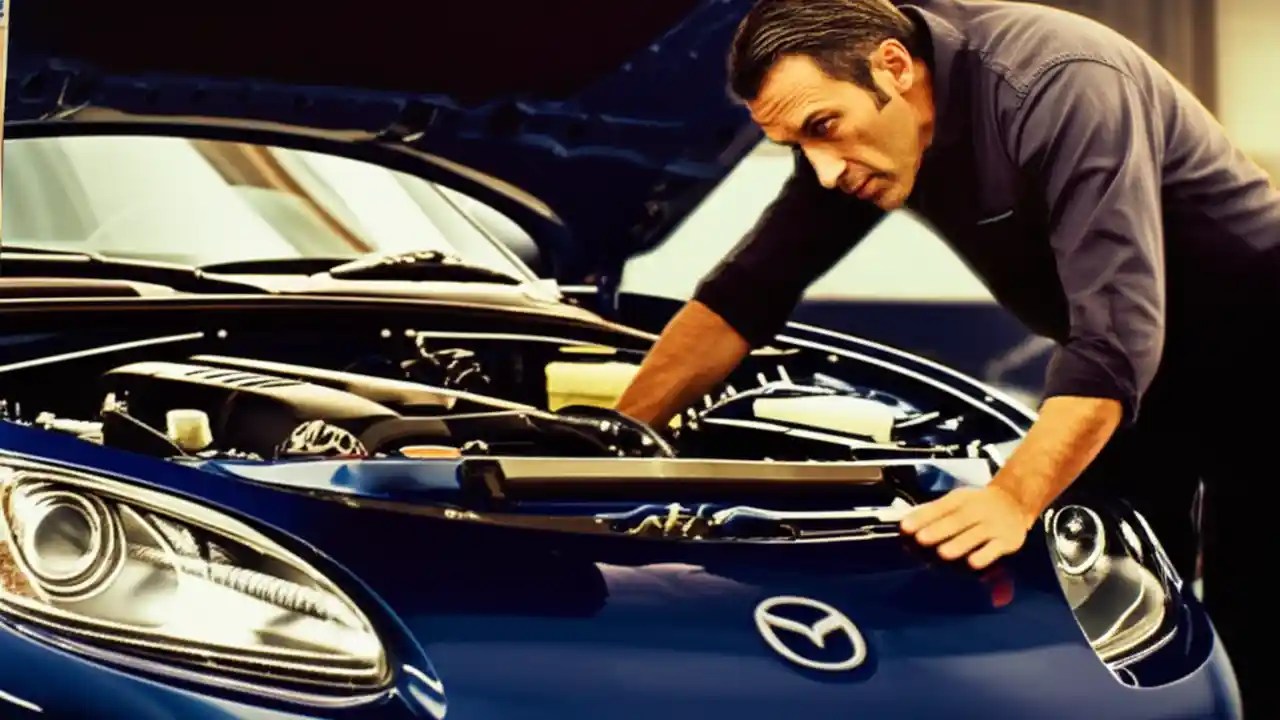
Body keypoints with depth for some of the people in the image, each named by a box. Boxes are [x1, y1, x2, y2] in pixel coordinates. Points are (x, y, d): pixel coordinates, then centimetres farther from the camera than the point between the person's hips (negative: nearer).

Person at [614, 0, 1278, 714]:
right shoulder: (850, 122, -10)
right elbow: (746, 293, -4)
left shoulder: (1061, 85, -34)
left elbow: (1116, 329, -40)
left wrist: (1012, 500, -48)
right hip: (1142, 370, 7)